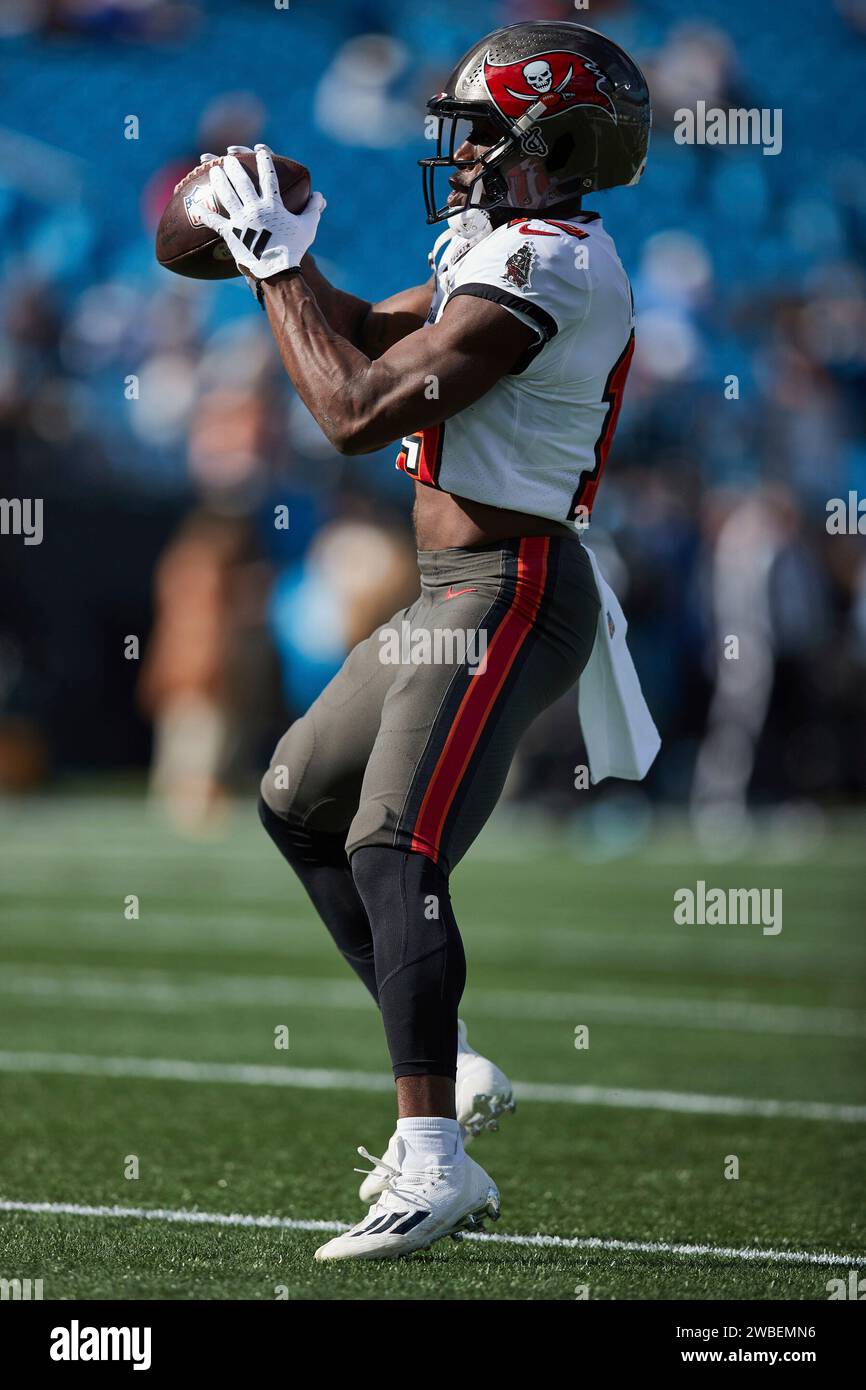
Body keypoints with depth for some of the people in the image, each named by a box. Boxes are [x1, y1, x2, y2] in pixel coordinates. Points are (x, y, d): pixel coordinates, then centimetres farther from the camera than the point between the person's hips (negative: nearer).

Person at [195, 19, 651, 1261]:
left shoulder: (542, 265, -17)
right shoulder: (510, 249, 15)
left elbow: (358, 410, -20)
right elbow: (370, 335, 26)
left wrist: (280, 269, -8)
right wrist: (275, 253, 11)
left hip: (505, 594, -11)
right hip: (459, 593, 11)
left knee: (394, 851, -19)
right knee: (298, 802, 19)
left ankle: (433, 1163, -22)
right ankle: (448, 1071, 22)